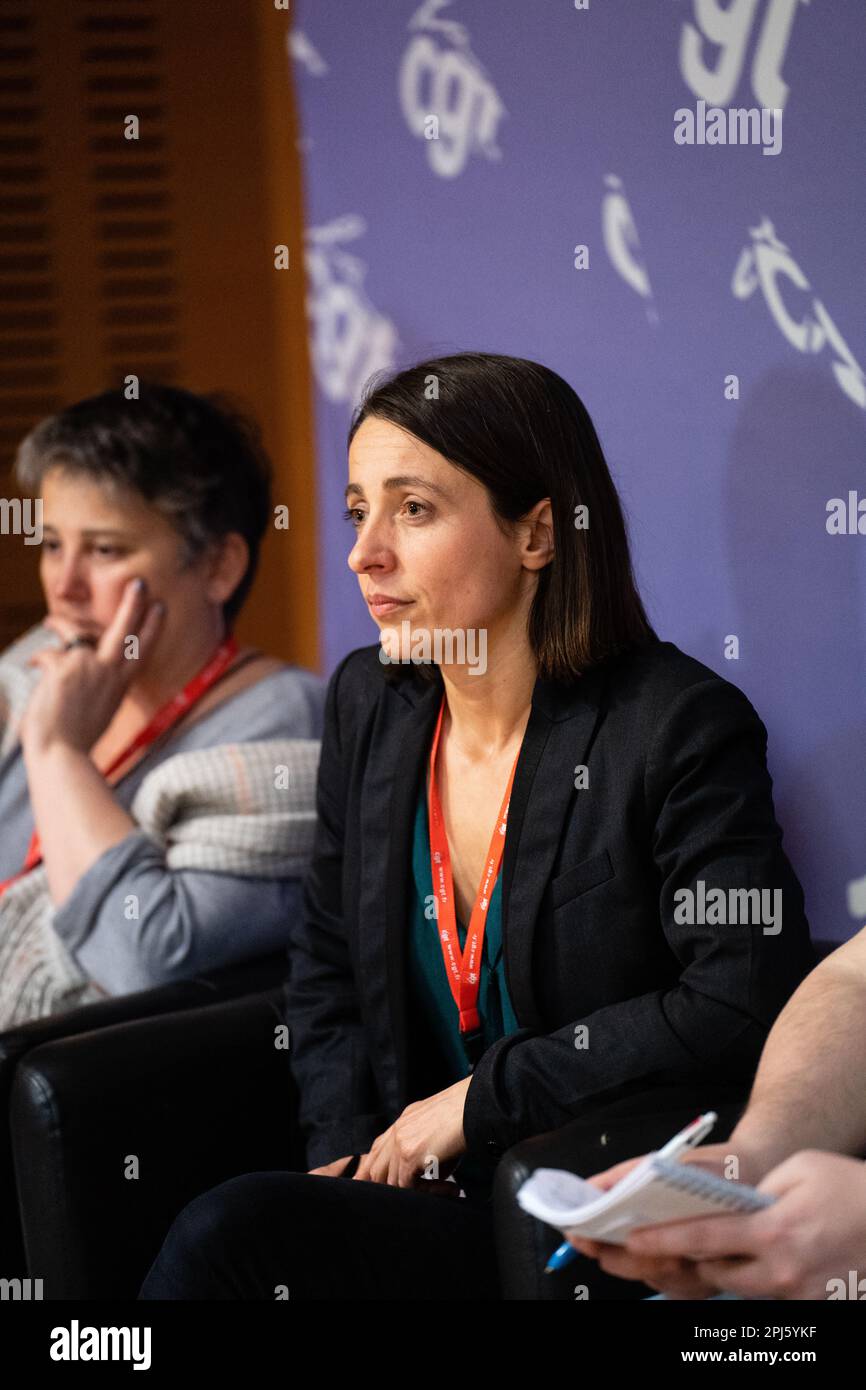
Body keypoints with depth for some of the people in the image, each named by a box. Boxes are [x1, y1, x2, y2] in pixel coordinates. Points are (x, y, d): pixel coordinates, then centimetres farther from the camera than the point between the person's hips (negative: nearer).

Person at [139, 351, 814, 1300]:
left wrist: (479, 1099, -14)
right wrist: (347, 1143, 0)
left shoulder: (681, 726, -12)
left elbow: (742, 1008, -18)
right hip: (408, 1185, 6)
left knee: (229, 1233, -27)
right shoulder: (367, 700, 8)